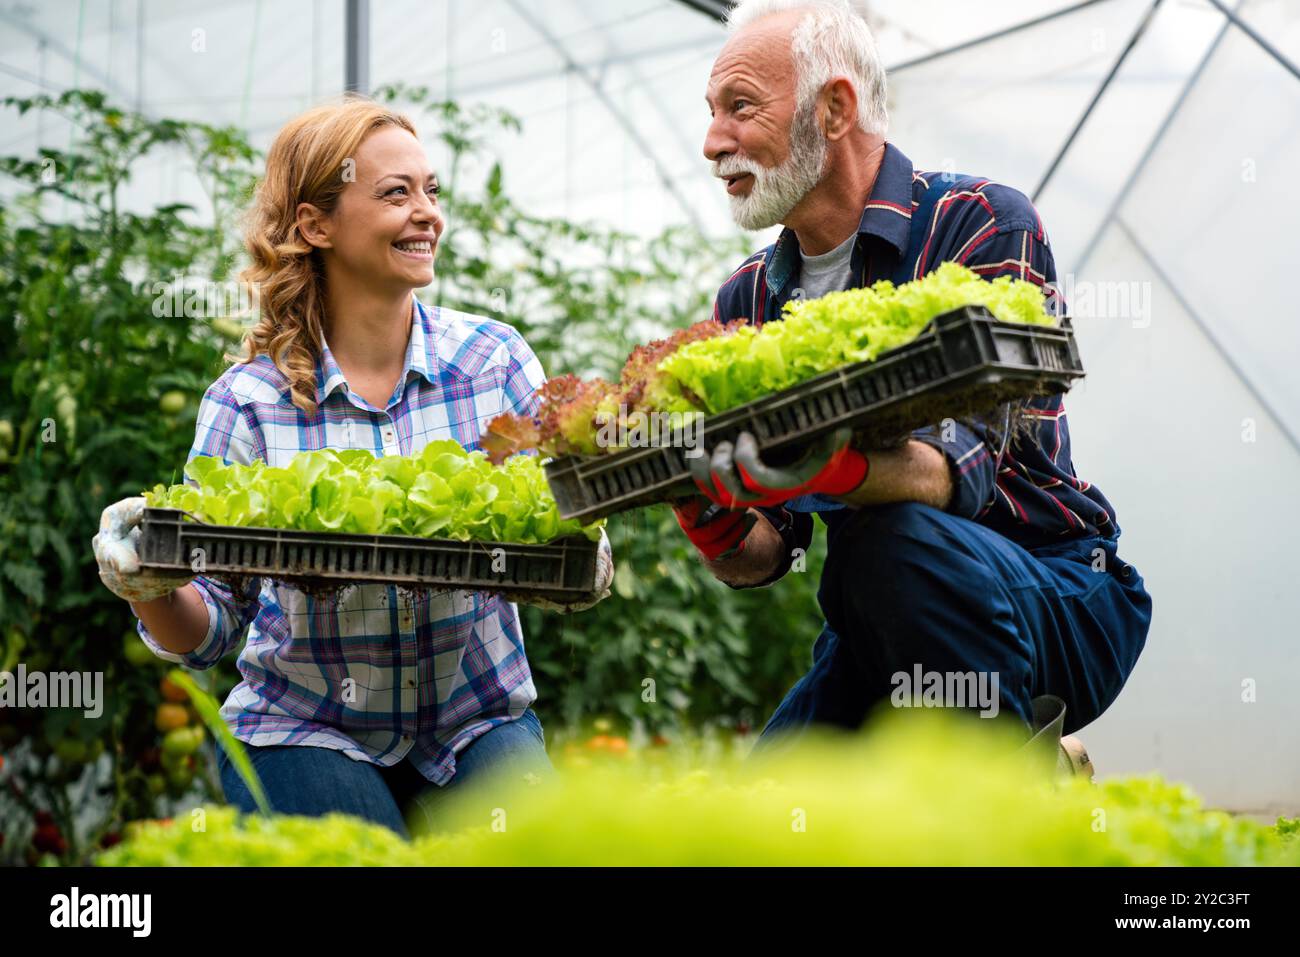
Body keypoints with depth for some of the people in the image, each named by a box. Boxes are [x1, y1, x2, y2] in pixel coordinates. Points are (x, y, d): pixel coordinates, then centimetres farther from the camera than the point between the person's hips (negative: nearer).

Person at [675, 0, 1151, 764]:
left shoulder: (981, 224, -11)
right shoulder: (747, 299, 6)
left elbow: (963, 465, -25)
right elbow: (762, 558, 2)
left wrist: (831, 465, -47)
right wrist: (711, 524, -23)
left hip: (1060, 607, -5)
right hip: (889, 642, 6)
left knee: (893, 537, -35)